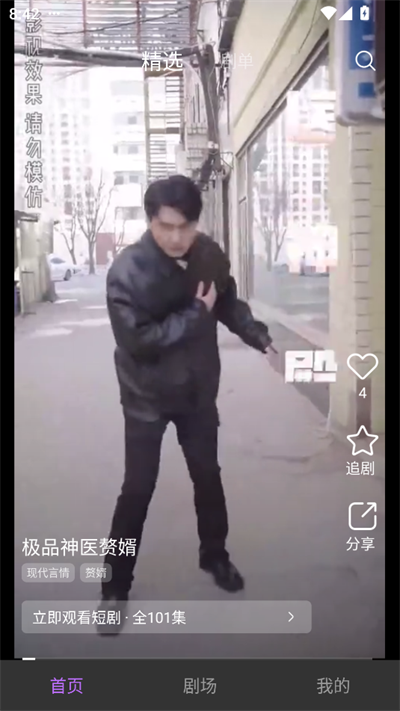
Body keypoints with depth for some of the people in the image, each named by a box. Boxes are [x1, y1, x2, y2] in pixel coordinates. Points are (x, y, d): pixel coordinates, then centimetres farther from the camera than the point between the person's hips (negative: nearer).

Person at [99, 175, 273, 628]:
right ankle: (115, 585, 21)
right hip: (147, 398, -4)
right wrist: (196, 313, -27)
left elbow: (229, 304, 7)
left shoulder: (209, 255, -9)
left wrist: (260, 337, -8)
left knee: (208, 477, 17)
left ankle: (214, 555, 41)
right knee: (137, 490, 3)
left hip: (197, 391, 4)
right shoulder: (127, 271, -24)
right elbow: (136, 341, -30)